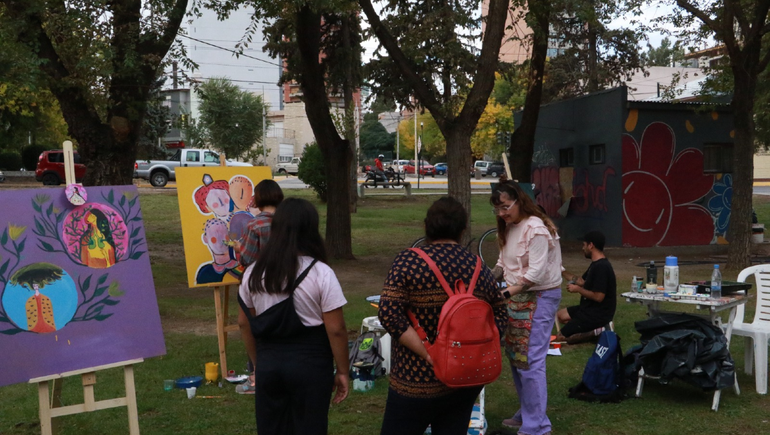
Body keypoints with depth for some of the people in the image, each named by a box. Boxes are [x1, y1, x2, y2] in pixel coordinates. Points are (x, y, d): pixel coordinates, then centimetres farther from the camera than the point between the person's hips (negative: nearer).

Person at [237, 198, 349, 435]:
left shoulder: (254, 273, 0)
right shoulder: (321, 274, -14)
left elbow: (245, 323, 8)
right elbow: (336, 330, -13)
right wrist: (342, 371, -2)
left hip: (269, 362, 4)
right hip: (310, 363, -4)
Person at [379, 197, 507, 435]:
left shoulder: (408, 261, -11)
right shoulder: (478, 268, 2)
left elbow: (390, 315, -20)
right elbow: (500, 314, 9)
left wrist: (427, 354, -16)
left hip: (418, 381, -4)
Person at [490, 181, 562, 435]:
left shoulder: (536, 229, -18)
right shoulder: (509, 227, 11)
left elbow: (536, 273, -23)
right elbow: (504, 261, 14)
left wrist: (506, 293, -27)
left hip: (538, 297, -10)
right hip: (518, 296, 10)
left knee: (530, 361, -9)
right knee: (514, 356, 15)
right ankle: (526, 413, 29)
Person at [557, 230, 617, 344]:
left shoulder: (601, 267, -24)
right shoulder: (596, 264, 8)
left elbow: (598, 297, -27)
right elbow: (582, 281, 20)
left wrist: (578, 289, -13)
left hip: (598, 314, -10)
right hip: (590, 308, 10)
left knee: (561, 337, -8)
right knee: (560, 315, 23)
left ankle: (596, 332, -7)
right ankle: (595, 328, 9)